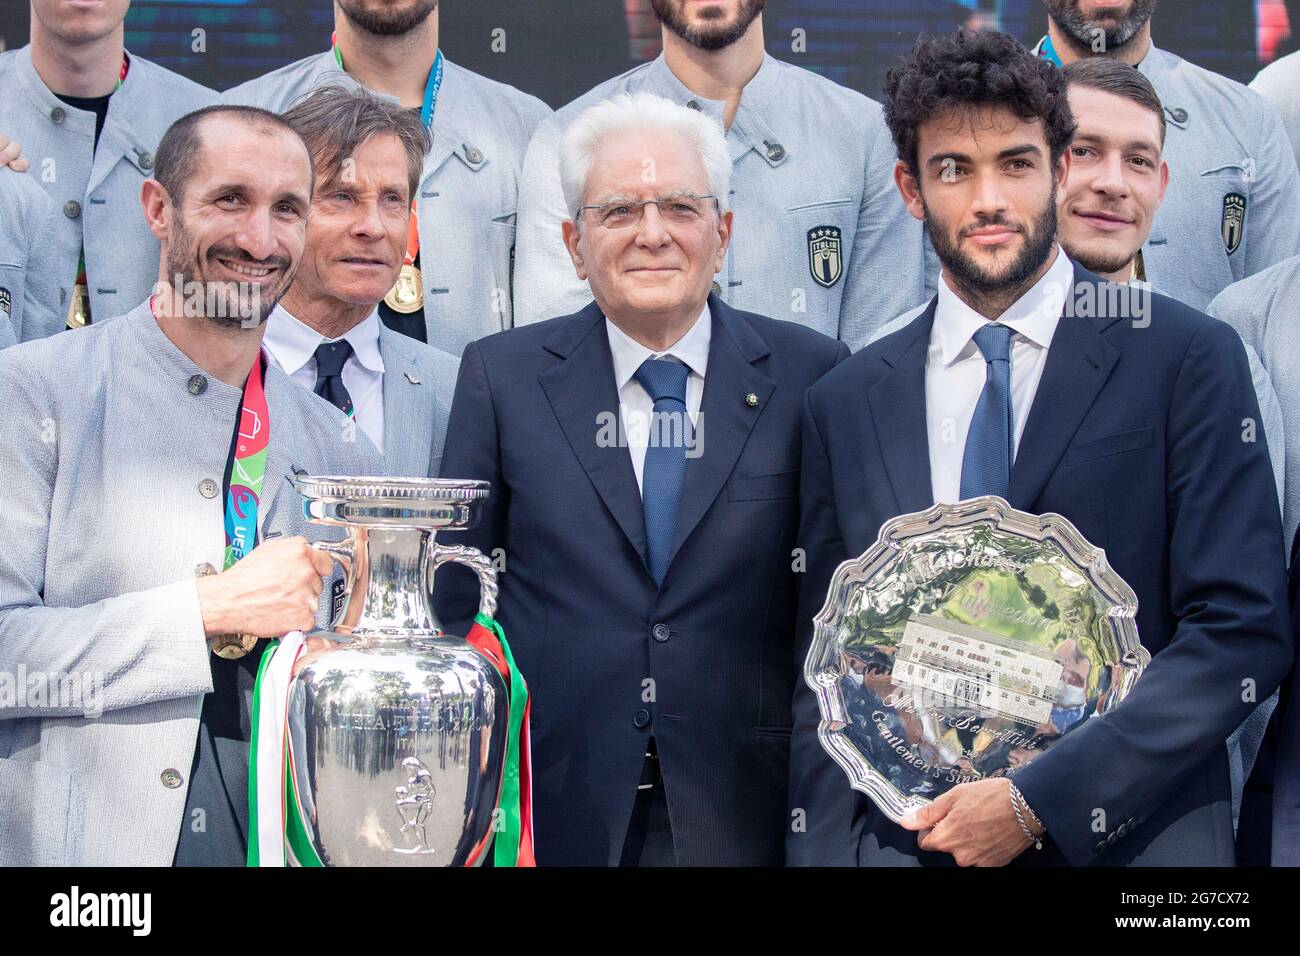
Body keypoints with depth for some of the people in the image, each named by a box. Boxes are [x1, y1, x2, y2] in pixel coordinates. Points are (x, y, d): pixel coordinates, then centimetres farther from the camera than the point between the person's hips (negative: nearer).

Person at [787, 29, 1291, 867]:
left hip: (1130, 838, -2)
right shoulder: (846, 403, 7)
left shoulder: (1187, 360, -4)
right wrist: (825, 850, -3)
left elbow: (1246, 633, -10)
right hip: (903, 841, 3)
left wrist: (1039, 802, -16)